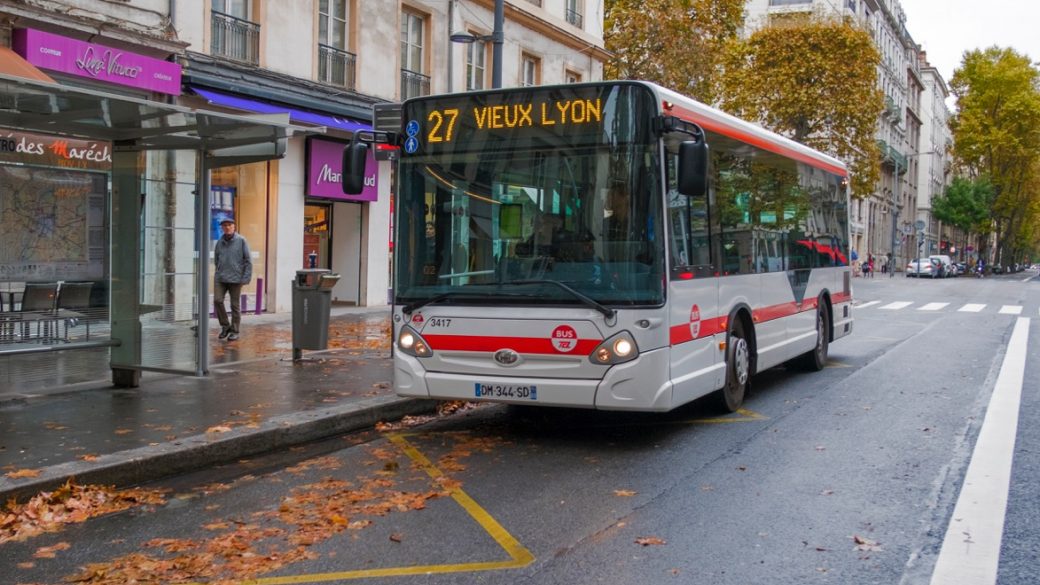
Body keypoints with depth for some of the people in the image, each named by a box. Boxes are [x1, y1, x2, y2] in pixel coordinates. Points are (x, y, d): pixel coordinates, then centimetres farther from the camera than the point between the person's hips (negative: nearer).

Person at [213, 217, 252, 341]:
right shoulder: (219, 242, 6)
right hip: (220, 278, 3)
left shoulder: (241, 241, -4)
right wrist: (219, 272, 16)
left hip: (235, 278, -3)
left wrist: (246, 277, -10)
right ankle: (225, 326, 7)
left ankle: (234, 331, 13)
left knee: (235, 305, 2)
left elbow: (248, 260, -5)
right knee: (217, 301, -10)